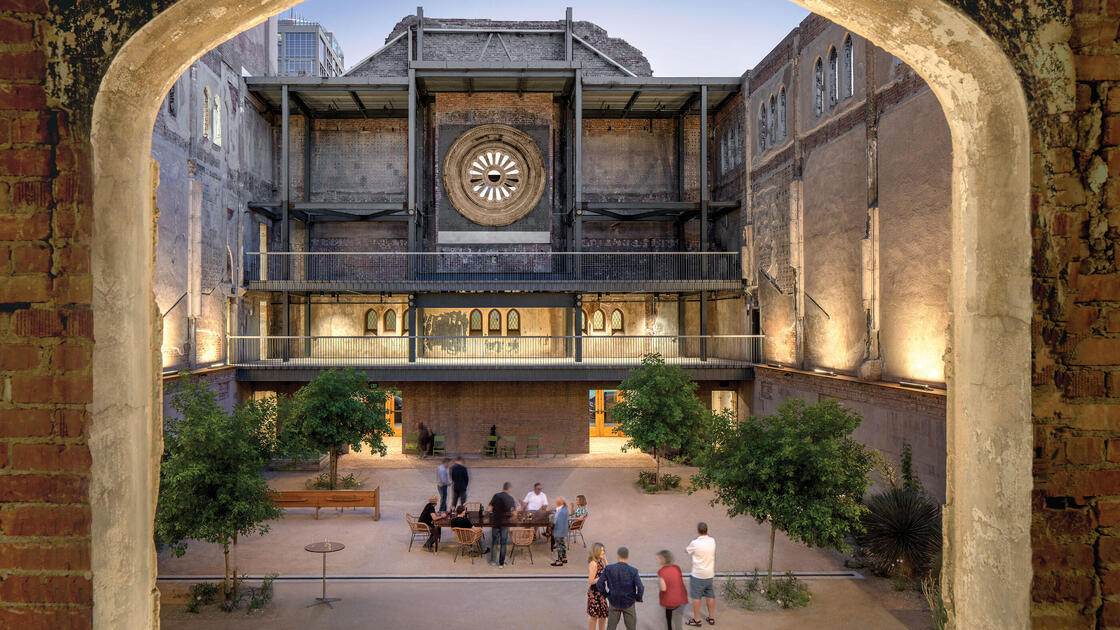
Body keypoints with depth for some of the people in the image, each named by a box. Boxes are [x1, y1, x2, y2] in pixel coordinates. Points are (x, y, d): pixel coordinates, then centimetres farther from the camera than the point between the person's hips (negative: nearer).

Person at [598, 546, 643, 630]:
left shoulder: (608, 568, -14)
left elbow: (600, 585, -12)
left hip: (614, 602, 1)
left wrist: (607, 595, 4)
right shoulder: (633, 571, -18)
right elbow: (640, 589, -23)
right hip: (629, 604, -1)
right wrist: (638, 598, -3)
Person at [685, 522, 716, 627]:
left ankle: (696, 619, 13)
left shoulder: (695, 543, -20)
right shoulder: (712, 541, -6)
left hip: (698, 575, -5)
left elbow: (686, 550, -2)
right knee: (710, 595, 16)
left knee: (696, 596, 6)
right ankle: (711, 617, 25)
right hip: (710, 574, 5)